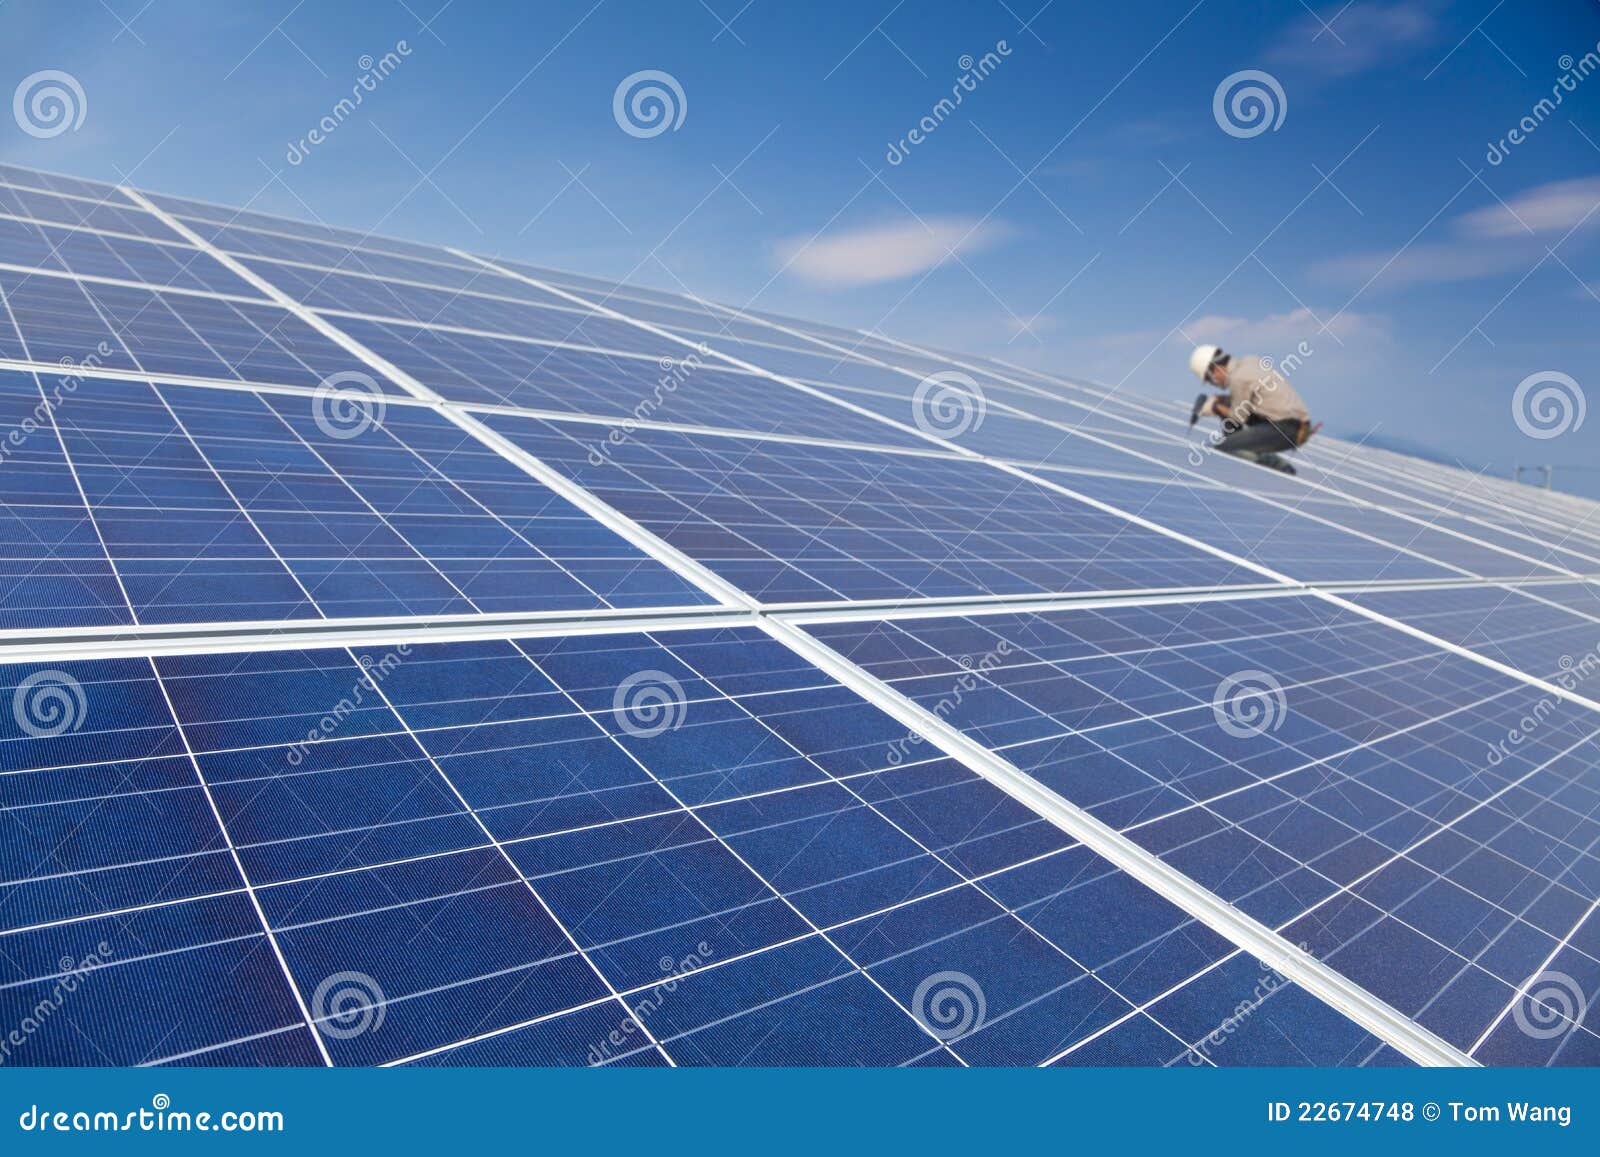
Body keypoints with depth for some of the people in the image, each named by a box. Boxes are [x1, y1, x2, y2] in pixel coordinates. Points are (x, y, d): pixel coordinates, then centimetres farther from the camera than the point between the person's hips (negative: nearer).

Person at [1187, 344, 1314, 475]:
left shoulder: (1237, 378, -16)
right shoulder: (1250, 361, 9)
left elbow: (1238, 418, -7)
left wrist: (1215, 407, 6)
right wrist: (1216, 399, 11)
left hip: (1287, 430, -10)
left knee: (1222, 447, -12)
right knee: (1226, 404, 15)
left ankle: (1277, 464, -12)